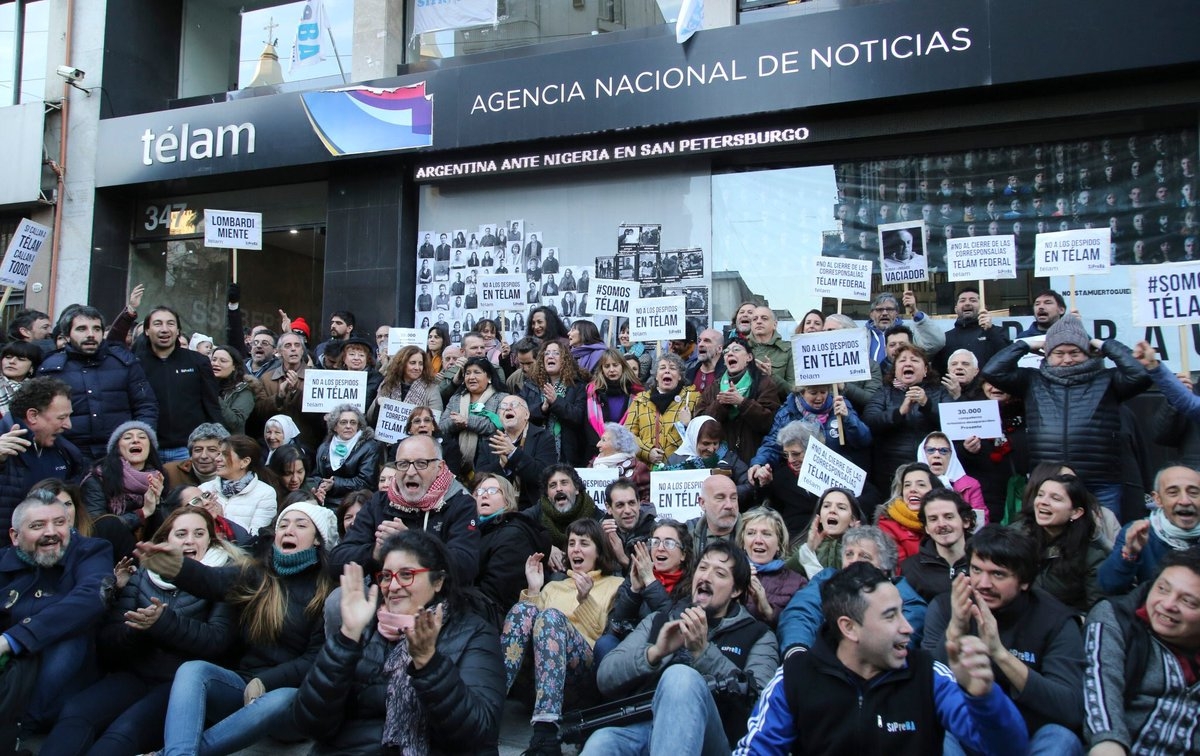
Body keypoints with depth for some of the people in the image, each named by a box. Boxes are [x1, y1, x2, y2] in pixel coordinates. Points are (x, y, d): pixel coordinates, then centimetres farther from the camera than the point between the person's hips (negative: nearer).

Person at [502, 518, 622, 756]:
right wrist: (533, 591, 8)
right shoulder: (554, 586, 31)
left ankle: (545, 732, -49)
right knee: (523, 609, -24)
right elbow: (527, 624, 18)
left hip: (585, 670, -3)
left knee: (551, 616, -34)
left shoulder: (615, 585, 21)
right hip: (539, 669, 4)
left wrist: (585, 600, -7)